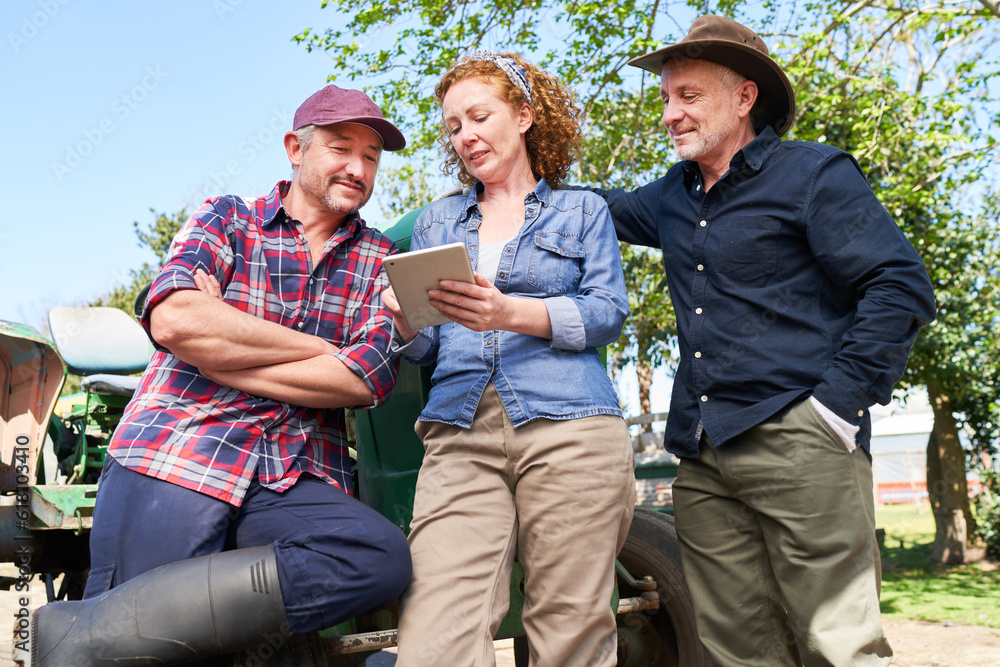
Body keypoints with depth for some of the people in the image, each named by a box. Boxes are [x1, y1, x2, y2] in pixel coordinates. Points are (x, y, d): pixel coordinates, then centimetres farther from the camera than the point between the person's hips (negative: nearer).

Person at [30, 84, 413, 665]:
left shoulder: (380, 259, 16)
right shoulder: (226, 219, 12)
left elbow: (369, 378, -2)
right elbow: (173, 318, -9)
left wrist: (218, 355, -4)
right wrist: (319, 348, -3)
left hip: (297, 480, 2)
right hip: (174, 459, -2)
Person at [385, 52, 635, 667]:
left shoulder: (582, 211, 18)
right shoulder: (437, 221, 25)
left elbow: (609, 313, 4)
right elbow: (425, 349, 21)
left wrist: (511, 312, -13)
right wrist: (406, 323, -4)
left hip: (569, 430, -2)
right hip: (459, 434, 2)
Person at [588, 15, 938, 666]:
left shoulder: (813, 174, 1)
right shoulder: (674, 196, 20)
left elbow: (903, 289, -5)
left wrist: (838, 404, -13)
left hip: (798, 442, -6)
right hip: (703, 458, 6)